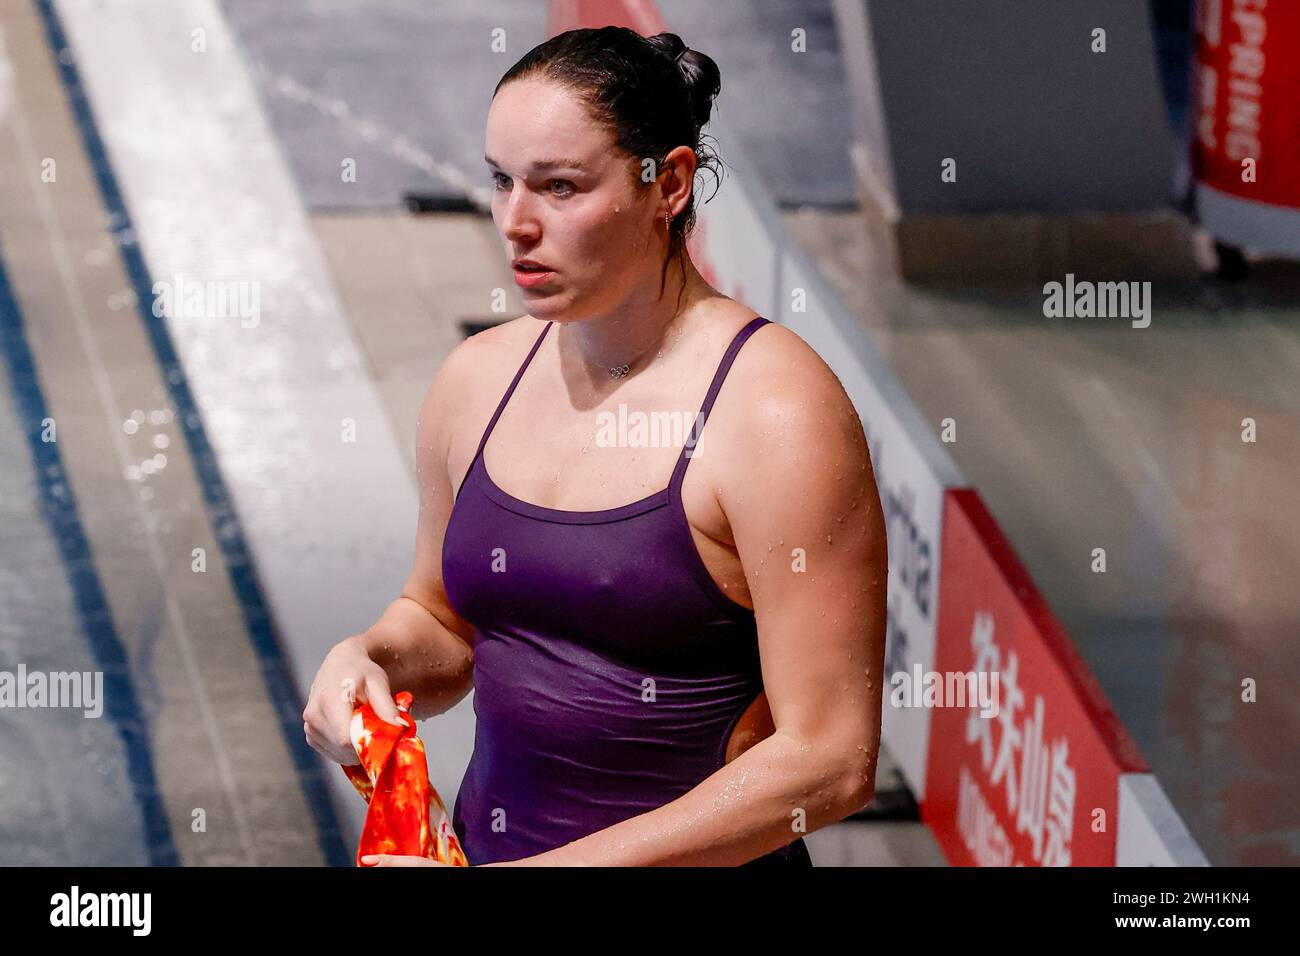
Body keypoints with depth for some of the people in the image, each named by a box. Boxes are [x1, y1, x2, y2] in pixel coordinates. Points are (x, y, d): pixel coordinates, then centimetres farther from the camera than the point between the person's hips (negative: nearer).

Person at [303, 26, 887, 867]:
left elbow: (830, 763, -20)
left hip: (697, 859, -5)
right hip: (483, 843, 6)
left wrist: (565, 862, -23)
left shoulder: (775, 411, -18)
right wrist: (370, 660, -6)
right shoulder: (477, 379, 2)